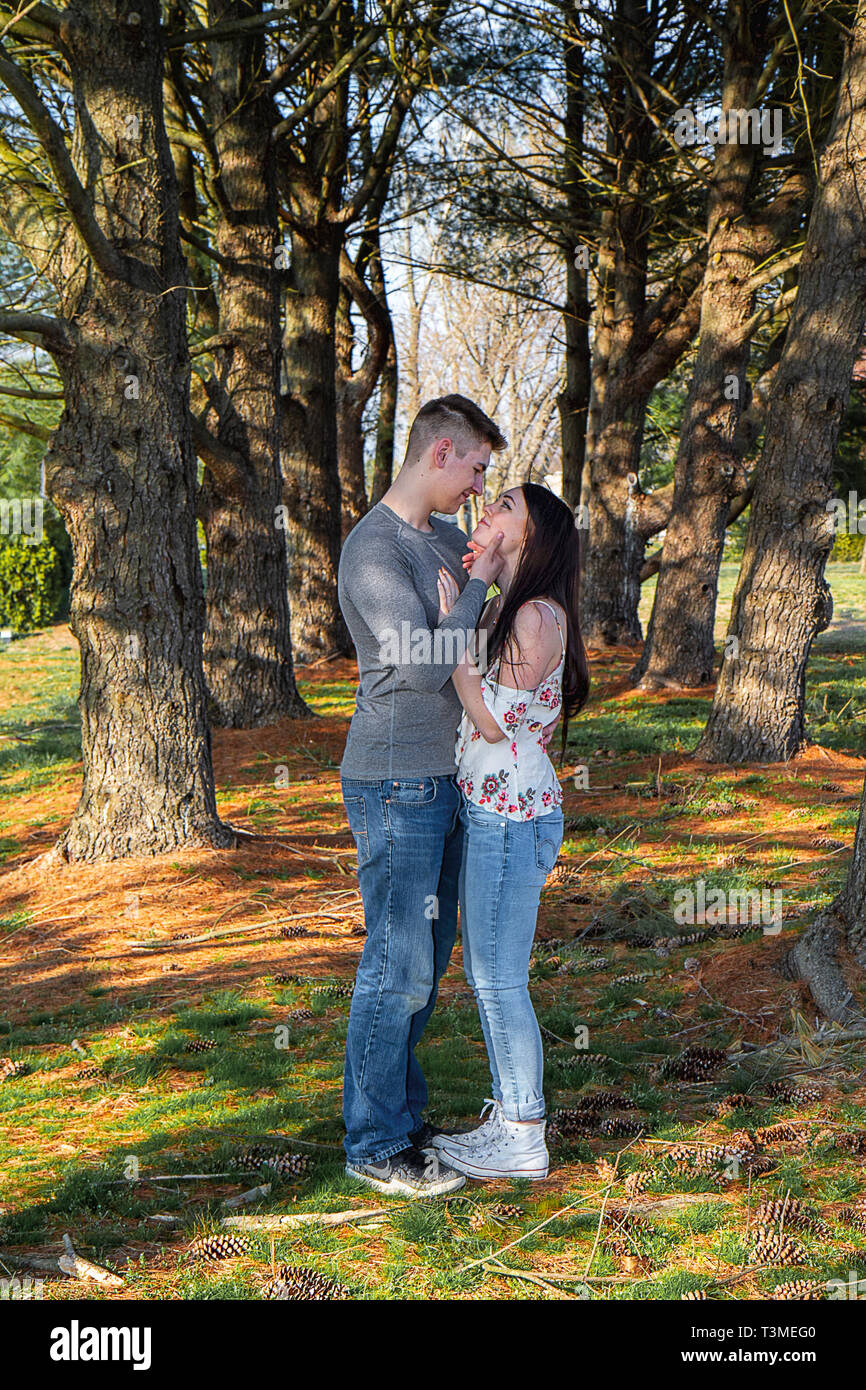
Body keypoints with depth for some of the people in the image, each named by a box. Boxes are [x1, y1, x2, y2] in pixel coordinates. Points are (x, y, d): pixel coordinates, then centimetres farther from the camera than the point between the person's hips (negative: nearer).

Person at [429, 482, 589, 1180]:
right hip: (490, 811, 10)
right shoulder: (500, 607, 12)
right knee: (486, 975, 16)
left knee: (500, 982, -1)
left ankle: (524, 1141, 10)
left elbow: (495, 722, -20)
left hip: (512, 815, -10)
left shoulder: (538, 616, -16)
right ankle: (508, 1117, 27)